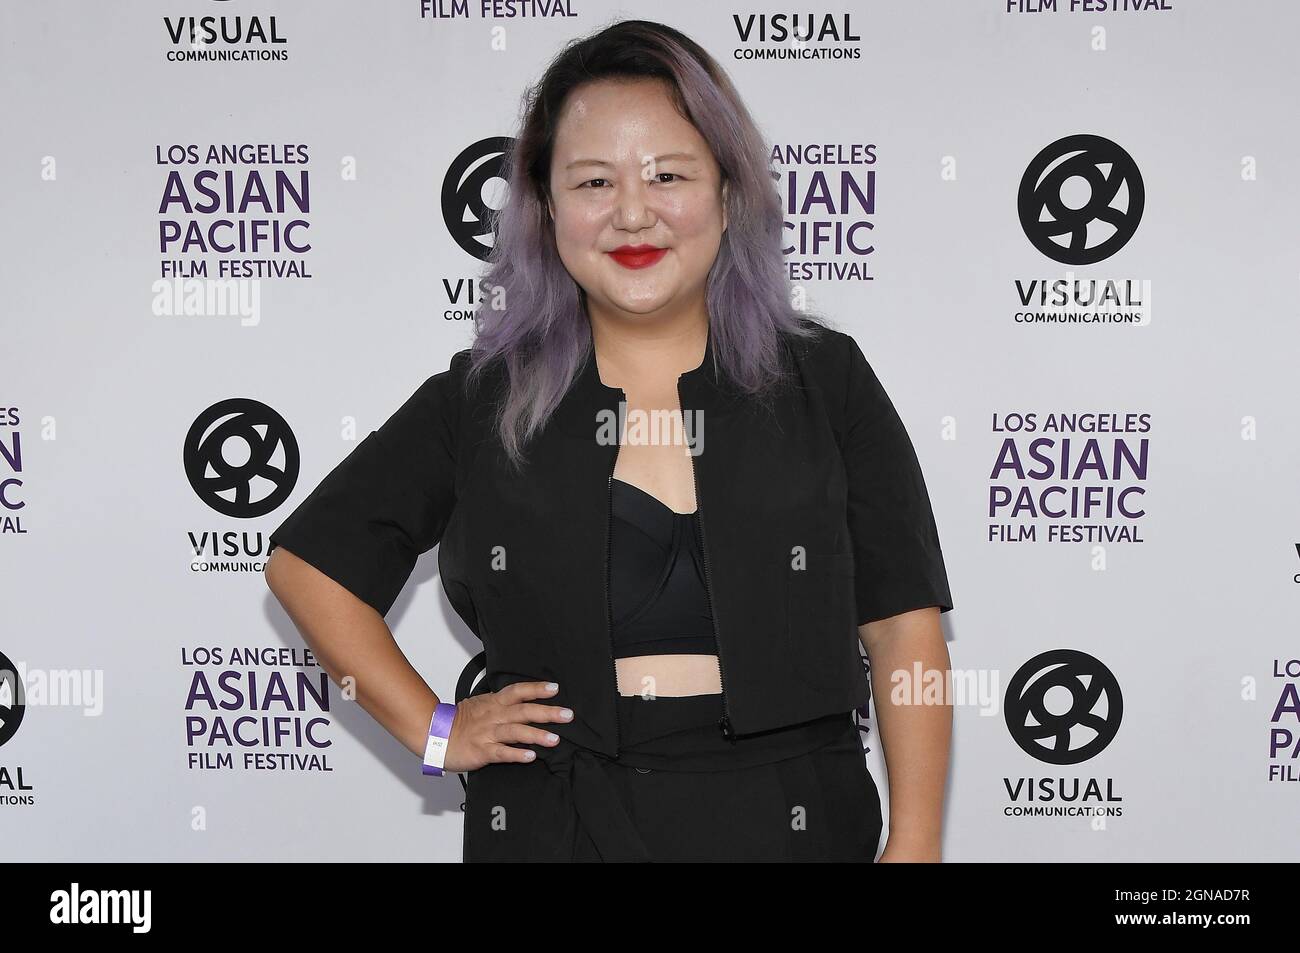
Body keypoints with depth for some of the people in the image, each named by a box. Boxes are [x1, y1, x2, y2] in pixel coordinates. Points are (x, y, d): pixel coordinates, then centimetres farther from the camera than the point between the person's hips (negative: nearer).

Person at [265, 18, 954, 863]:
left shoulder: (824, 380, 0)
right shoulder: (481, 399, 0)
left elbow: (905, 626, -1)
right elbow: (310, 564, 9)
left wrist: (914, 847, -8)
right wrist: (434, 730, 2)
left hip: (789, 821, 0)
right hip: (558, 823, 0)